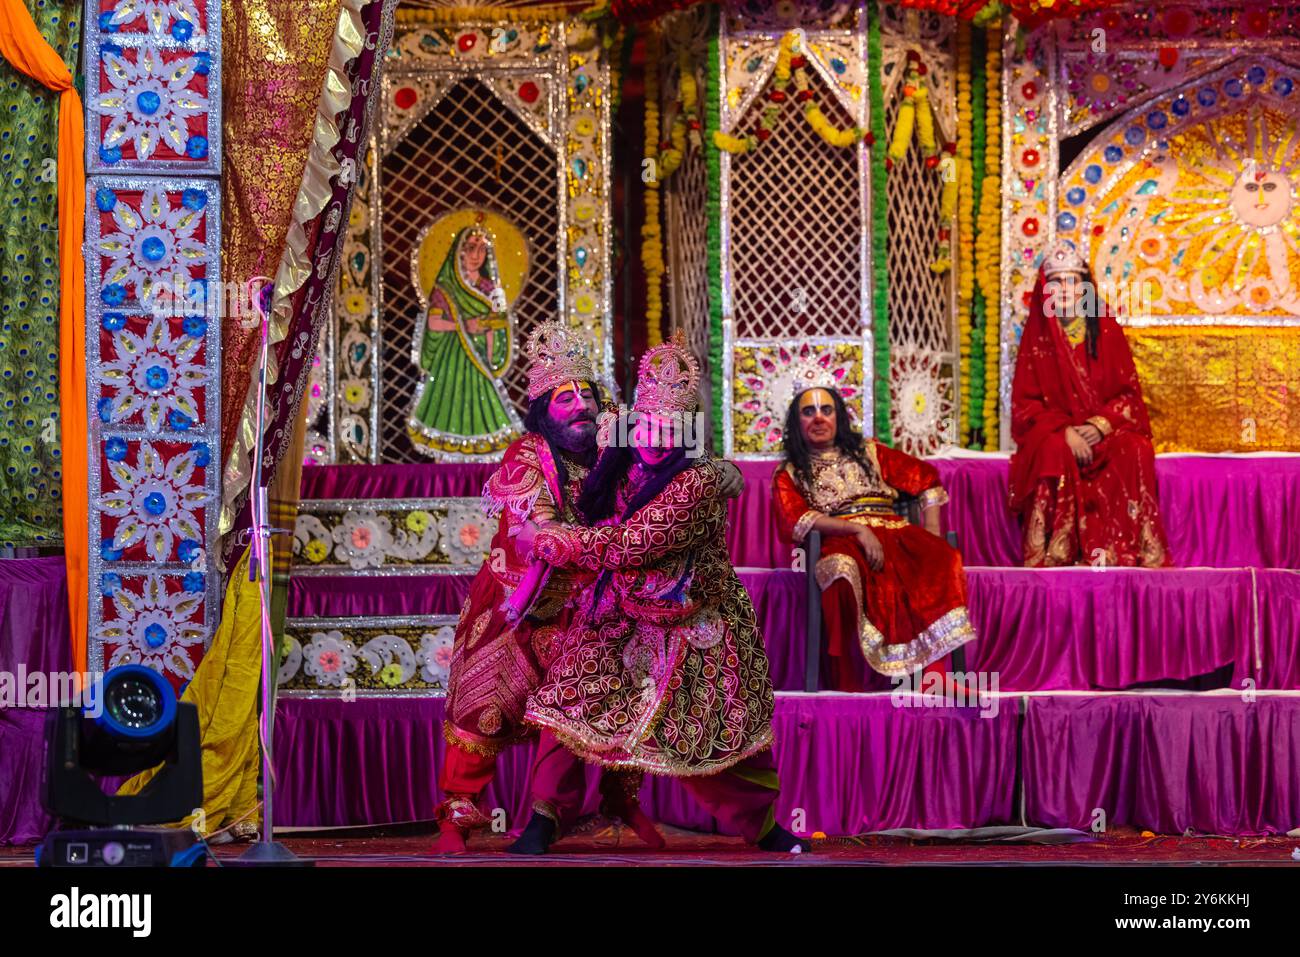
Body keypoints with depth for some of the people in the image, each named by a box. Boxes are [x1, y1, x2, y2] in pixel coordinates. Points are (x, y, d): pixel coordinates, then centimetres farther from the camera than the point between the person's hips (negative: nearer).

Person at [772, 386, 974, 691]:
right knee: (843, 570, -41)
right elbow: (796, 519, -1)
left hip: (895, 533, 3)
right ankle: (848, 690, -38)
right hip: (839, 543, -3)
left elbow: (925, 478, 21)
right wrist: (857, 529, -16)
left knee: (941, 560, -31)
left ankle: (934, 677, -38)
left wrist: (932, 536, 3)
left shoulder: (868, 453, 25)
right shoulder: (788, 474, 18)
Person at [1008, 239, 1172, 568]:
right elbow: (1025, 404, -1)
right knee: (1055, 451, -36)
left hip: (1107, 430, 1)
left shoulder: (1106, 331, 6)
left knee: (1135, 451, -31)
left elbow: (1128, 393, 5)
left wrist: (1102, 424, -15)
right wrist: (1065, 430, -18)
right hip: (1053, 431, -1)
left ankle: (1127, 551, -31)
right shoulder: (1037, 337, 3)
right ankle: (1054, 553, -35)